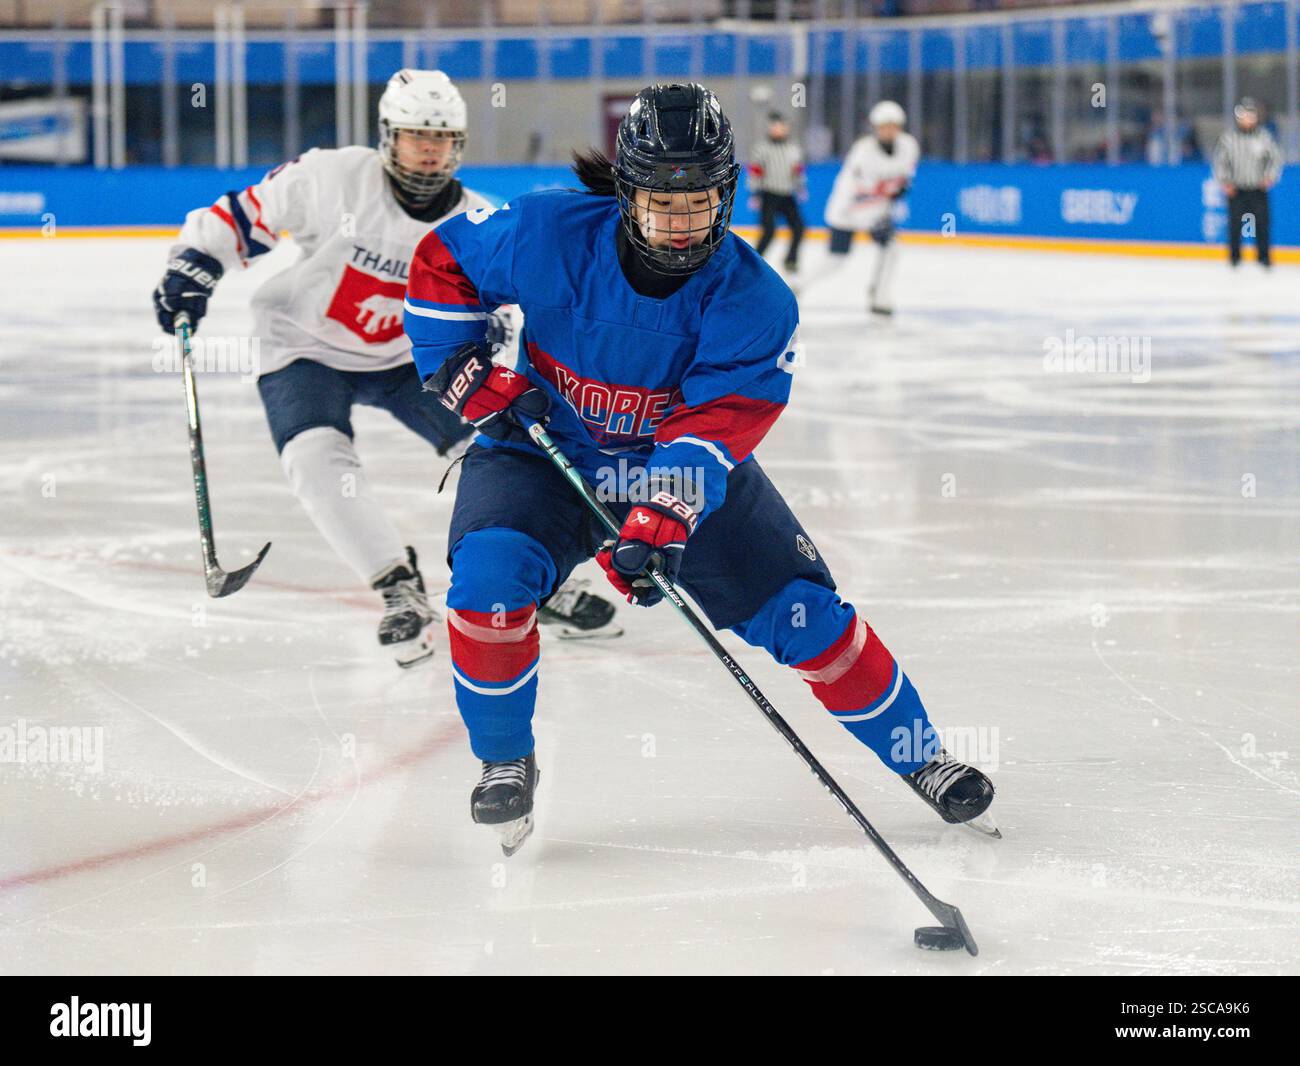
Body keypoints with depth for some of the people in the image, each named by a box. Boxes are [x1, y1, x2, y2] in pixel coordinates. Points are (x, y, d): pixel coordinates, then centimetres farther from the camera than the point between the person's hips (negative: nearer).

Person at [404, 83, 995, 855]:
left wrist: (661, 522, -46)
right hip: (545, 455, 0)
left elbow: (713, 427, -32)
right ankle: (505, 762, -3)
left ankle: (920, 758, 15)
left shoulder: (754, 301, -22)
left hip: (692, 471, 0)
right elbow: (440, 263, -6)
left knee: (801, 611, -5)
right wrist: (470, 373, -16)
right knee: (488, 578, -26)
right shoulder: (549, 235, -22)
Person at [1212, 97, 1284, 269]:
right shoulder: (1228, 137, 0)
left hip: (1258, 190, 0)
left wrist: (1270, 176, -8)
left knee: (1262, 223, -2)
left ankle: (1264, 257, 9)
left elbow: (1276, 157, 5)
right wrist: (1224, 181, -5)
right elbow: (1220, 161, 6)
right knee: (1235, 223, 2)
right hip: (1236, 189, 0)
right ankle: (1234, 256, 16)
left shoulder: (1264, 136, -1)